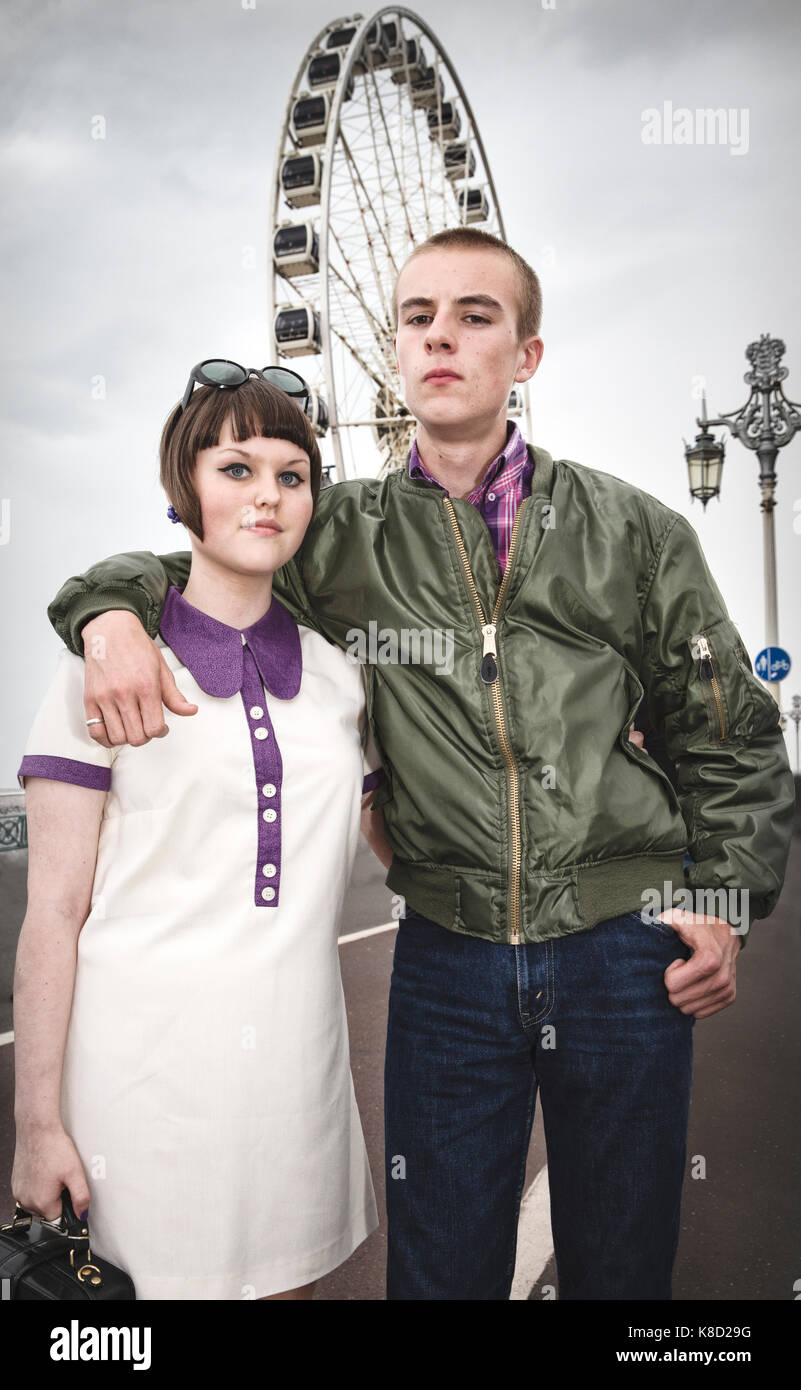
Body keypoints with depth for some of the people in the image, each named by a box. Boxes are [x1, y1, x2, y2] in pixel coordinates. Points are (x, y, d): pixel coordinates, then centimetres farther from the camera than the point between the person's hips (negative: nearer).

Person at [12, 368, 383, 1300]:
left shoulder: (339, 673, 7)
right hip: (153, 1072, -3)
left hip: (299, 1064, 4)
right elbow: (54, 914, -6)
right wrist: (38, 1122, -6)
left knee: (290, 1281, 16)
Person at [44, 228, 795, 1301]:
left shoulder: (635, 531, 1)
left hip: (627, 950, 1)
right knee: (441, 1267, 15)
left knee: (621, 1264, 18)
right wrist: (114, 611, -10)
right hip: (449, 959, 0)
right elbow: (180, 565, 13)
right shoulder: (345, 537, 1)